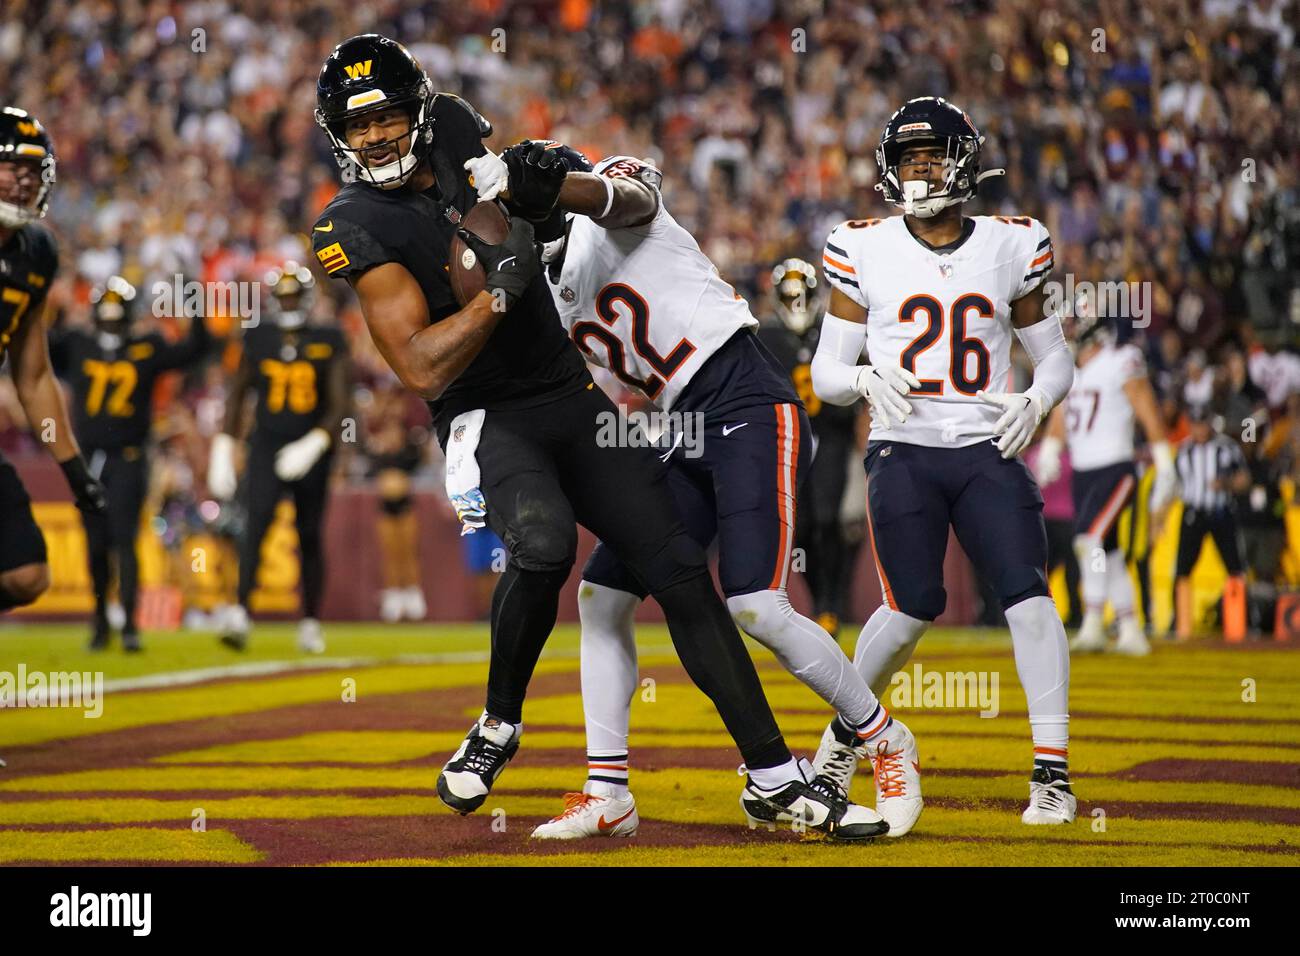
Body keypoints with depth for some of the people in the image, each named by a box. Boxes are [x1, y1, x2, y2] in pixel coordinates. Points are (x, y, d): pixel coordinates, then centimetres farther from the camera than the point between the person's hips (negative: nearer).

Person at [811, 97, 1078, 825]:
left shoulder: (1010, 248, 7)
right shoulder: (865, 252, 4)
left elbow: (1055, 358, 16)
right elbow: (826, 372, 8)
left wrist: (1036, 401, -6)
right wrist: (865, 379, -14)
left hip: (988, 451, 1)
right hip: (905, 454, -1)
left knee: (1028, 594, -14)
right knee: (914, 608, -9)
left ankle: (1053, 771, -12)